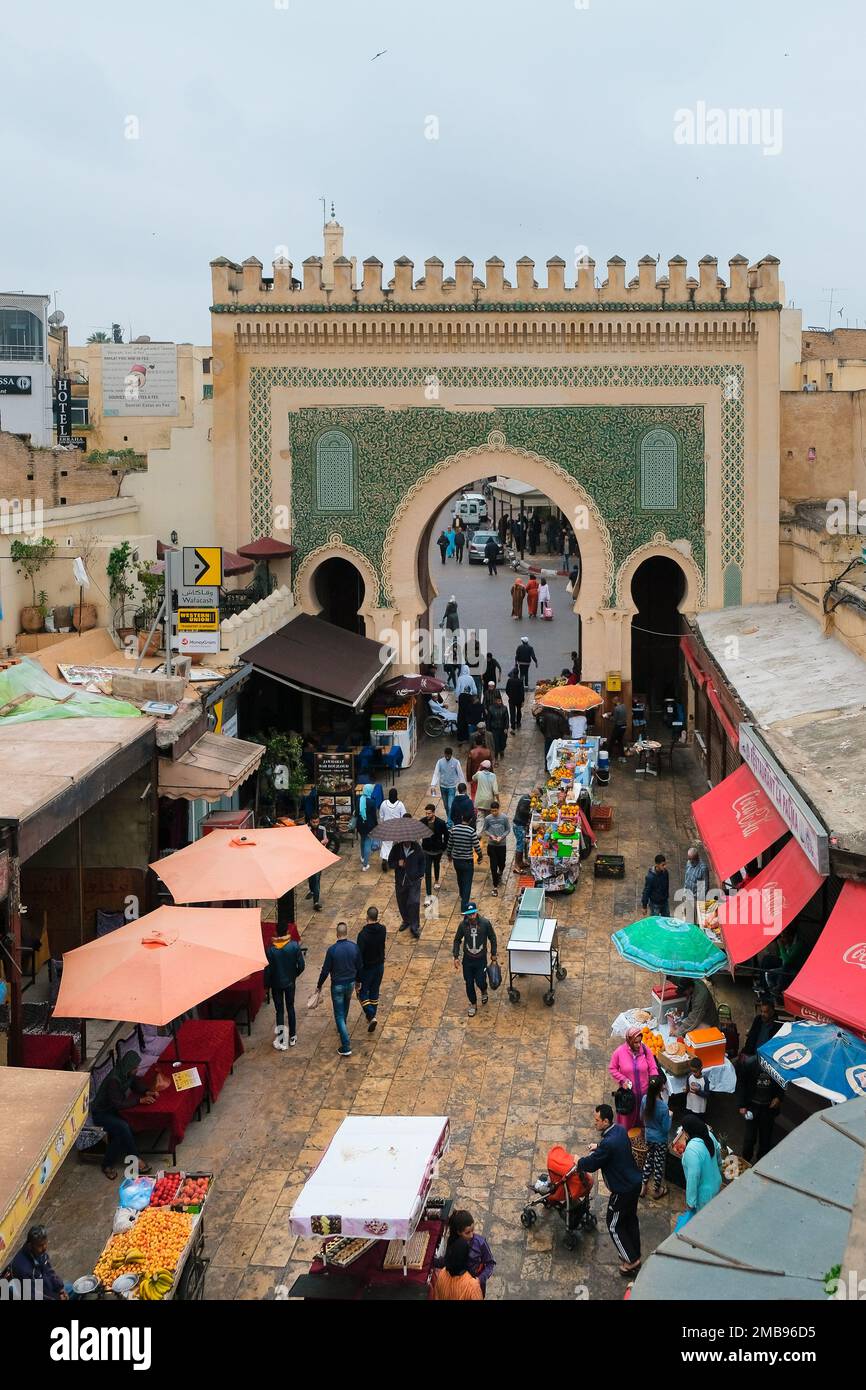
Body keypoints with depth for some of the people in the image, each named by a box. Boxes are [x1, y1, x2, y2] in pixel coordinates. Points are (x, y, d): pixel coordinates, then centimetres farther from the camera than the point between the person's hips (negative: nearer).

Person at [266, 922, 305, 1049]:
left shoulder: (270, 949, -18)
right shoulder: (294, 946, -15)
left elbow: (268, 970, -14)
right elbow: (301, 965, -11)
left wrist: (267, 985, 2)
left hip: (276, 984, -1)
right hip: (290, 982, 1)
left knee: (279, 1011, 7)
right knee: (290, 1008, 18)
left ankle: (281, 1041, 9)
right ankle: (292, 1037, 26)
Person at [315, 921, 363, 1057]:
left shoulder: (332, 949, -21)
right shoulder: (354, 947, -10)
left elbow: (325, 970, -14)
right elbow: (360, 966, 1)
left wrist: (319, 985, 1)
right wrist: (357, 980, 20)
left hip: (337, 985, -4)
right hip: (351, 983, 4)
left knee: (339, 1015, 2)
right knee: (345, 1006, 32)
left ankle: (346, 1047, -2)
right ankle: (343, 1026, 56)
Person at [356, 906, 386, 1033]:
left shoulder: (363, 934, -26)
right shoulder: (382, 929, -9)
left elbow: (359, 955, -23)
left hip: (367, 967, -5)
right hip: (379, 965, 5)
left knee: (362, 992, 10)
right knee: (374, 991, 21)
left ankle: (371, 1016, -8)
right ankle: (371, 1015, 33)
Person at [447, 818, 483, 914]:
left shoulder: (454, 828, -9)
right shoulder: (472, 831, -20)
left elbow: (450, 843, 2)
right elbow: (477, 847, -14)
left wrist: (449, 855, 19)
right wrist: (479, 857, 5)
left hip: (456, 860, 5)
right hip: (467, 861, -5)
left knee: (460, 879, 28)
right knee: (467, 883, 4)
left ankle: (463, 897, 52)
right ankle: (464, 906, 0)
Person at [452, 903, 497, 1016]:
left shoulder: (485, 923, -17)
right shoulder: (463, 925, -12)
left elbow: (492, 938, -2)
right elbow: (457, 940, 2)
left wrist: (493, 954, 5)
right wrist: (456, 957, -2)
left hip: (481, 959, -2)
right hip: (467, 959, 2)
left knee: (480, 982, 0)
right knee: (469, 984, 9)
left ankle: (484, 992, 38)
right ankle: (473, 1004, 32)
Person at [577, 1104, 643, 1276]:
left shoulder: (608, 1143, -32)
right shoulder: (620, 1130, -4)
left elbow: (591, 1164, -22)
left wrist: (579, 1161, -2)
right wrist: (599, 1148, 15)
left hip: (622, 1190, -9)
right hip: (635, 1183, 9)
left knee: (614, 1226, 9)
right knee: (631, 1219, 24)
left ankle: (631, 1261, 15)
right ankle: (635, 1254, 39)